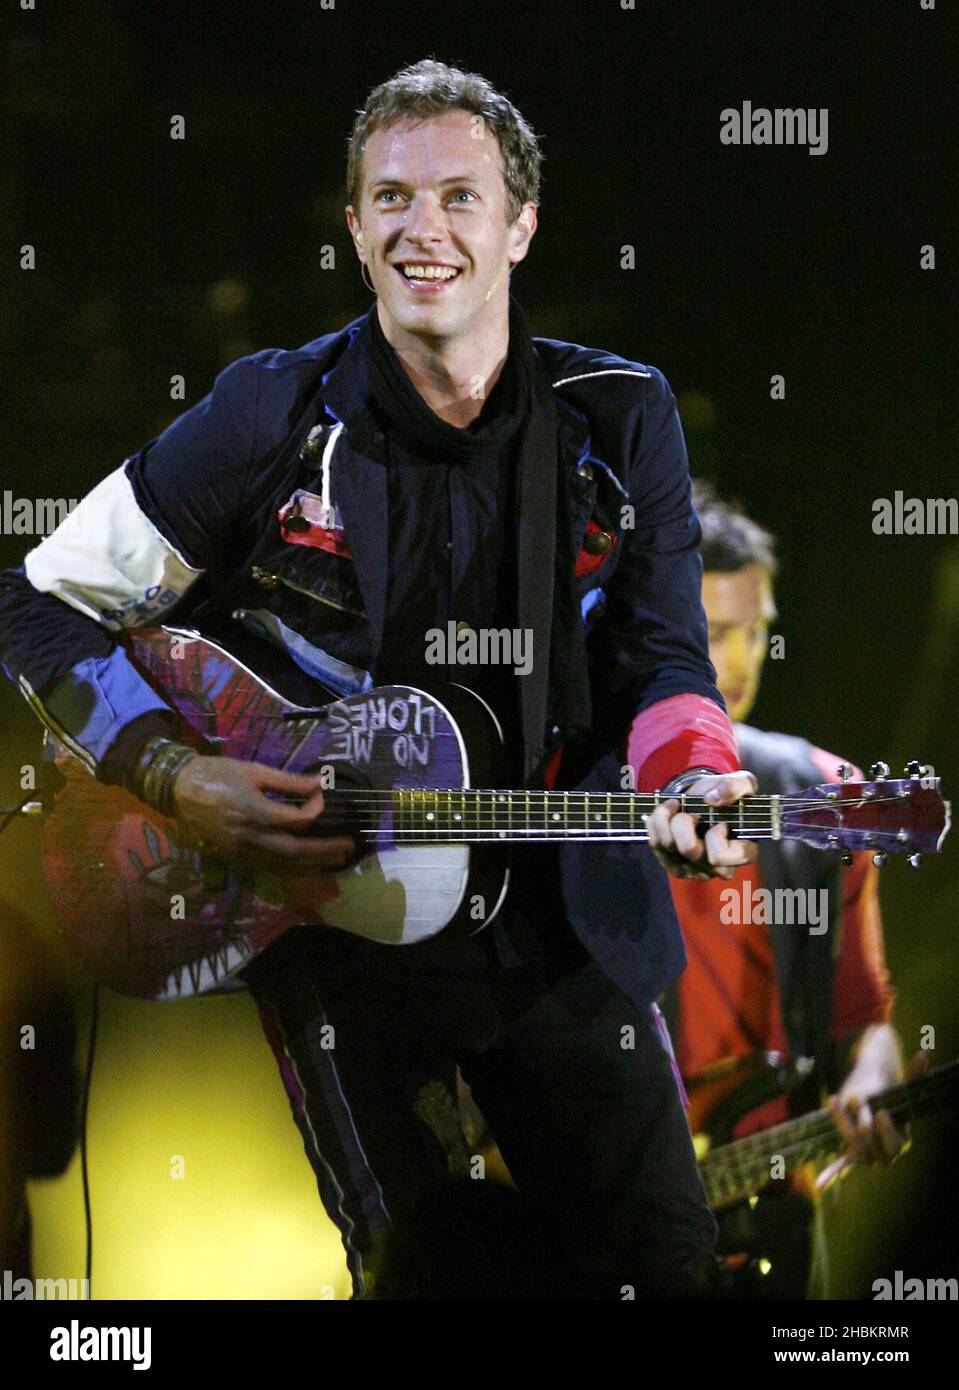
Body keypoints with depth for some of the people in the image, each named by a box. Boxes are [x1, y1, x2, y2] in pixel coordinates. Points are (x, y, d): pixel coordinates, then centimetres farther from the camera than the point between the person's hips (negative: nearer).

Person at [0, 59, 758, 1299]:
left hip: (568, 910, 2)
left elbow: (660, 656, 2)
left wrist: (688, 778, -21)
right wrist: (176, 779, -13)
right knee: (413, 1266, -6)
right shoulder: (274, 419, -5)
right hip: (334, 914, -2)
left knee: (659, 1264, 2)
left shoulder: (619, 421, 2)